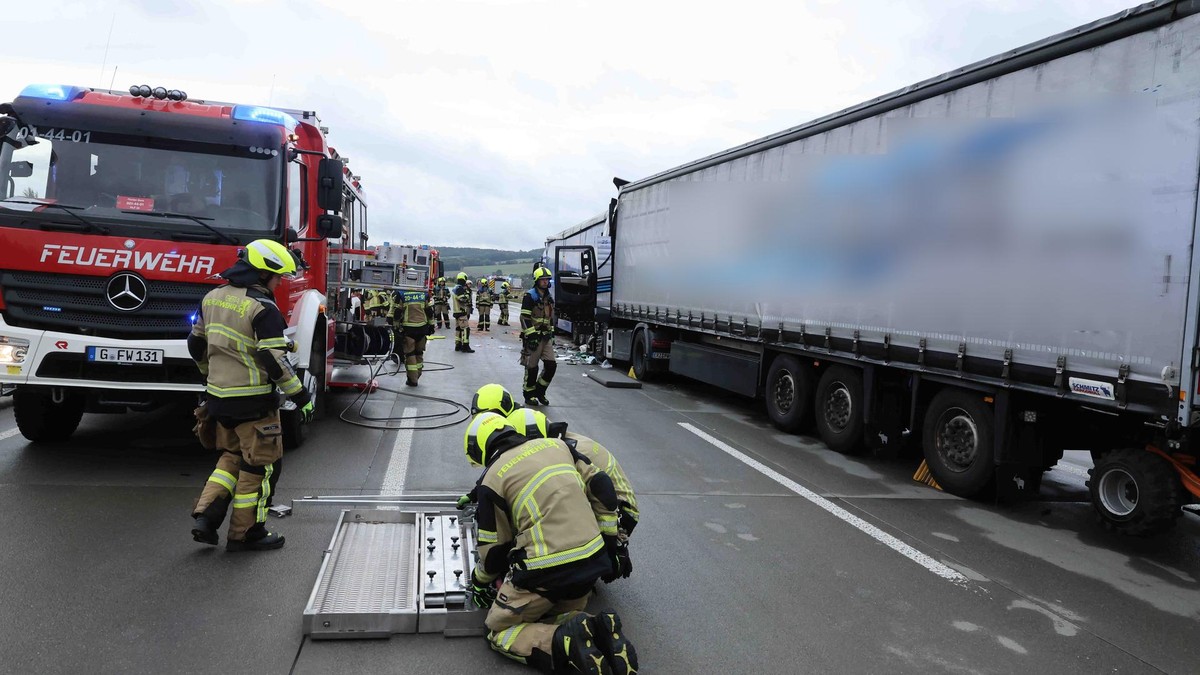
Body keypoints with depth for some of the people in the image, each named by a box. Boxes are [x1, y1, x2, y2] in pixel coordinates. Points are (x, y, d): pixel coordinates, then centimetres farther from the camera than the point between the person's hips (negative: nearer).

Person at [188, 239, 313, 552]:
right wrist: (301, 397, -13)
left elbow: (196, 344, 16)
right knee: (257, 466, 6)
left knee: (232, 456, 24)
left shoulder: (213, 297, 7)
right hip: (253, 401, -7)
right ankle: (245, 534, 15)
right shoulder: (263, 308, -18)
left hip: (218, 397, 8)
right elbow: (273, 361, -21)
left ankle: (205, 515, 13)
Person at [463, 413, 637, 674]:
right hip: (593, 561, 6)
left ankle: (566, 642, -13)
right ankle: (599, 632, -4)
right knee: (560, 616, 28)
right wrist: (608, 542, 18)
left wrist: (480, 581, 25)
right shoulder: (556, 444, 11)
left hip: (544, 572, -6)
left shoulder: (492, 478, -2)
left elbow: (495, 548, 5)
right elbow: (601, 489, 10)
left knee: (499, 632, 13)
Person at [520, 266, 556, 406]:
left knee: (551, 365, 0)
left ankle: (540, 391, 17)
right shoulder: (530, 296, -9)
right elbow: (525, 318, -14)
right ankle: (529, 396, 14)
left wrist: (552, 334, 20)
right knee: (532, 367, 1)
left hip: (546, 337, 7)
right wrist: (531, 335, -20)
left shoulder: (549, 298, 16)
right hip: (533, 337, -7)